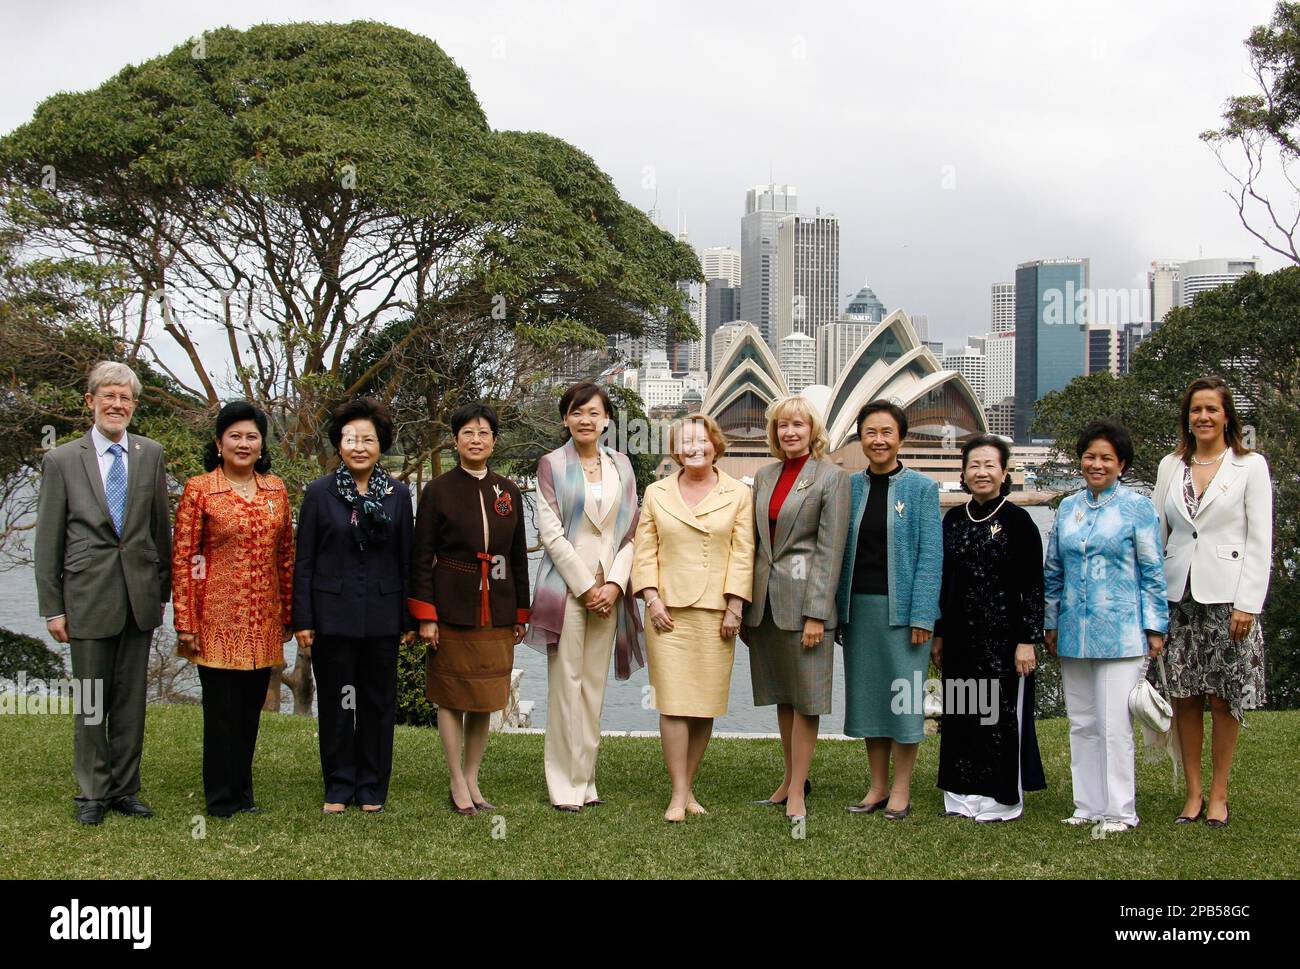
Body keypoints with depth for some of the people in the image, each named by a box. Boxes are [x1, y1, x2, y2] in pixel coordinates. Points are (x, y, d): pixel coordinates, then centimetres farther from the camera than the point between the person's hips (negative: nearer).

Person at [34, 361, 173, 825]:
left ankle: (124, 789, 22)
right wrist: (52, 608, -3)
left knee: (131, 700, 10)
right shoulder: (62, 461, -3)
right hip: (89, 598, -2)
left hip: (140, 596, 2)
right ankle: (92, 792, 20)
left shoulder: (151, 455, 4)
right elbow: (48, 542, -1)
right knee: (91, 701, 7)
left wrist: (164, 588, 9)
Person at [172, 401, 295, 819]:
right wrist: (185, 624, -9)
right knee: (222, 710, 2)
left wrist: (289, 613, 12)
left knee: (251, 708, 12)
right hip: (218, 618, -4)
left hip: (263, 623, 4)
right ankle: (222, 799, 15)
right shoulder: (199, 490, -4)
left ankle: (243, 791, 25)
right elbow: (182, 559, -5)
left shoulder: (275, 490, 8)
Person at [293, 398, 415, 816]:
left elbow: (407, 560, 6)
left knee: (378, 702, 8)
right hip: (333, 615, -1)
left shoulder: (398, 495, 4)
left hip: (382, 616, 1)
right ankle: (338, 787, 19)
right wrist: (302, 620, -3)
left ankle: (372, 788, 20)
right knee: (336, 702, 7)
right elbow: (304, 561, 1)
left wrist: (410, 619, 4)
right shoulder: (319, 492, 0)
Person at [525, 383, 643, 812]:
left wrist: (614, 584, -6)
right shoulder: (551, 465, 0)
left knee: (595, 683, 7)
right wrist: (585, 586, -10)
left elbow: (630, 531, 8)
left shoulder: (621, 466, 11)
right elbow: (550, 533, -6)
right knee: (566, 682, -3)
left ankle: (585, 778, 13)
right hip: (566, 586, -4)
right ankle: (565, 783, 3)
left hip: (608, 589, 4)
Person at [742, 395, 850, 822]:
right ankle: (791, 778, 25)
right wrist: (744, 605, 9)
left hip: (802, 599, -6)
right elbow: (755, 542, 14)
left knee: (805, 698, 1)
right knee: (782, 696, 14)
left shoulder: (832, 478, -6)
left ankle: (797, 792, 8)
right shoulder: (764, 476, 12)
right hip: (764, 600, 6)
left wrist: (816, 614, -15)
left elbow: (829, 549, -10)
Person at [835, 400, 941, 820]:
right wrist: (836, 608, 3)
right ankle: (877, 787, 20)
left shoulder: (921, 488, -3)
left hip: (901, 608, -4)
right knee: (867, 693, 9)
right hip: (858, 607, 4)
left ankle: (901, 791, 13)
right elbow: (839, 550, 9)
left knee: (903, 695, 1)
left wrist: (922, 615, -13)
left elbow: (930, 555, -6)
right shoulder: (850, 487, 7)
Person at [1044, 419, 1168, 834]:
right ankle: (1089, 805, 20)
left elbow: (1152, 571, -1)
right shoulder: (1068, 508, 11)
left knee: (1113, 725, -5)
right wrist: (1051, 625, 15)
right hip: (1073, 635, 5)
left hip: (1119, 635, -5)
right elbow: (1052, 571, 16)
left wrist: (1154, 628, -4)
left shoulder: (1138, 507, -2)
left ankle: (1119, 811, 5)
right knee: (1081, 723, 10)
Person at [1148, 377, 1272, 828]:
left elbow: (1260, 541, -3)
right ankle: (1193, 793, 14)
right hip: (1178, 595, 3)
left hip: (1227, 597, -3)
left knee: (1224, 700, 2)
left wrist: (1247, 604, -10)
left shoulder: (1250, 465, 0)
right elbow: (1156, 533, 12)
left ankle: (1218, 795, 13)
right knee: (1184, 697, 5)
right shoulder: (1170, 466, 10)